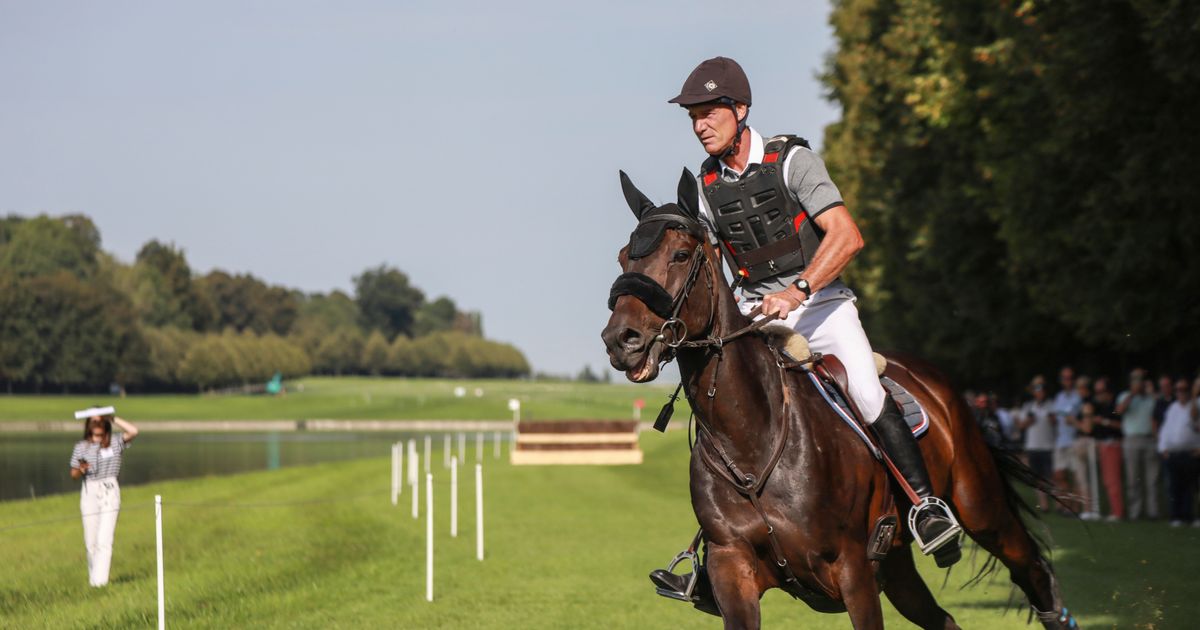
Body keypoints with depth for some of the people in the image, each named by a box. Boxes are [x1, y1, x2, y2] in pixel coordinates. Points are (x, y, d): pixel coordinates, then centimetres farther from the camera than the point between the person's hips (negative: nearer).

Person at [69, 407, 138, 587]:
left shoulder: (115, 443, 4)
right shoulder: (81, 447, 8)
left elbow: (133, 431, -14)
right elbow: (73, 474, 8)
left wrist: (113, 418, -8)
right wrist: (81, 470, -14)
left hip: (110, 492, -2)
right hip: (89, 492, 2)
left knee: (105, 540, -12)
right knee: (91, 541, 4)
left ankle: (100, 580, -15)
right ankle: (92, 577, 19)